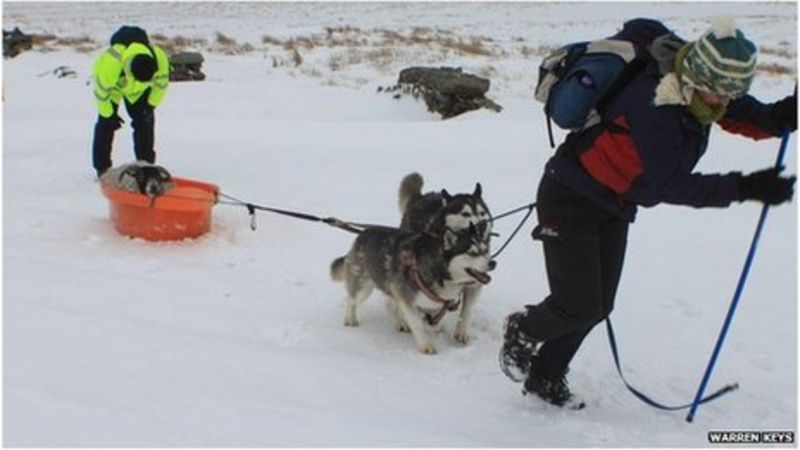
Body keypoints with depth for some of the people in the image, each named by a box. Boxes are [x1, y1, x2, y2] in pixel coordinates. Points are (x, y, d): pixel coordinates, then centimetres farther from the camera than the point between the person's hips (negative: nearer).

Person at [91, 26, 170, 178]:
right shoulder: (110, 61, -44)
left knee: (144, 121, -2)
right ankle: (102, 168, 0)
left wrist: (151, 105, -9)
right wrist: (108, 114, -16)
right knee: (106, 123, -9)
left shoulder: (160, 60, -34)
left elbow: (161, 84, -12)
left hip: (138, 91, 3)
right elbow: (102, 89, -27)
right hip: (112, 85, -3)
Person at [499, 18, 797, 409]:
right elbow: (672, 186, -29)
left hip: (614, 205, 9)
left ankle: (545, 377, 28)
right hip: (570, 201, -8)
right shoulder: (653, 108, -34)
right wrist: (744, 189, -29)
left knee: (599, 306, 10)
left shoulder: (696, 82, -9)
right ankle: (521, 330, 24)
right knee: (579, 307, -9)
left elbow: (741, 113, 7)